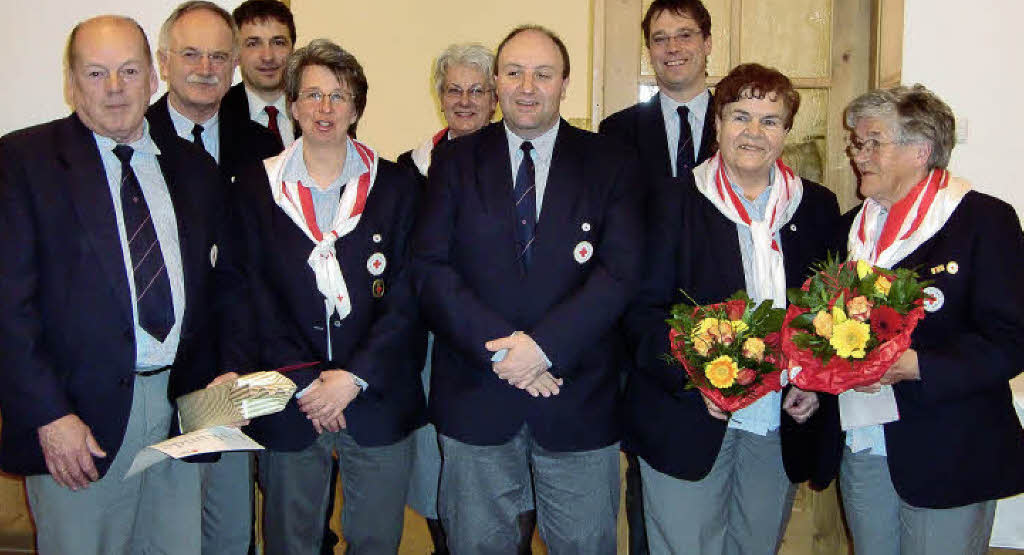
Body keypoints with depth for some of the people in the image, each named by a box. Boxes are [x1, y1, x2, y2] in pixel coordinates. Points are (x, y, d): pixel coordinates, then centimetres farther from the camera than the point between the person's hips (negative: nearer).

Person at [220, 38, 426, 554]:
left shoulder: (394, 186, 3)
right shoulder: (255, 187, 4)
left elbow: (407, 297, -2)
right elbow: (247, 294, -1)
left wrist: (355, 377, -12)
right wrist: (303, 382, -10)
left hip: (378, 400, 0)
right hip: (286, 402, 0)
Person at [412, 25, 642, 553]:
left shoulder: (609, 164, 1)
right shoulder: (455, 161, 3)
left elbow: (619, 272, -9)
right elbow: (430, 269, -6)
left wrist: (545, 345, -19)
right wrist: (497, 347, -17)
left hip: (579, 396, 0)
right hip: (473, 396, 1)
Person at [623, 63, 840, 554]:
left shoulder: (817, 207, 7)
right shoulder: (674, 200, -2)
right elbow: (644, 308, -6)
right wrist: (693, 375, -20)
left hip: (781, 427, 3)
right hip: (686, 421, -3)